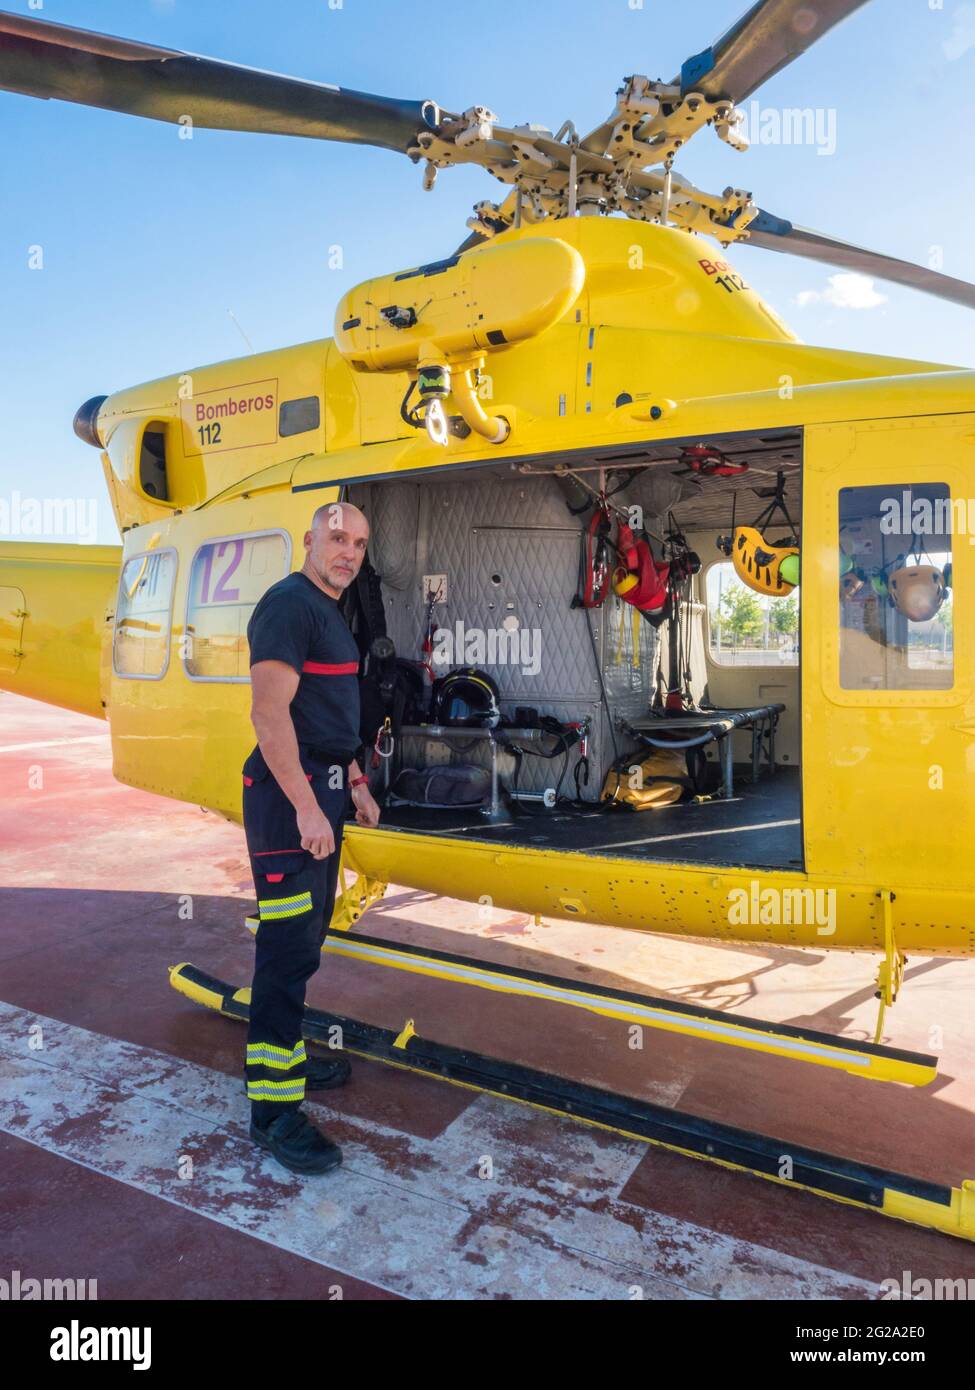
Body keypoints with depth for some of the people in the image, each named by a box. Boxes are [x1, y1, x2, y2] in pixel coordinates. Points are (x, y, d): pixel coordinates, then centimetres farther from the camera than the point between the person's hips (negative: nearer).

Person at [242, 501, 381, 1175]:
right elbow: (270, 711, -22)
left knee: (309, 934, 18)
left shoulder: (333, 613, 17)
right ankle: (273, 1108, 4)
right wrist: (306, 807, -25)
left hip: (323, 790, 10)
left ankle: (288, 1055, 33)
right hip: (289, 796, -10)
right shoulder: (289, 604, -14)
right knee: (288, 947, -6)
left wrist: (354, 781, 22)